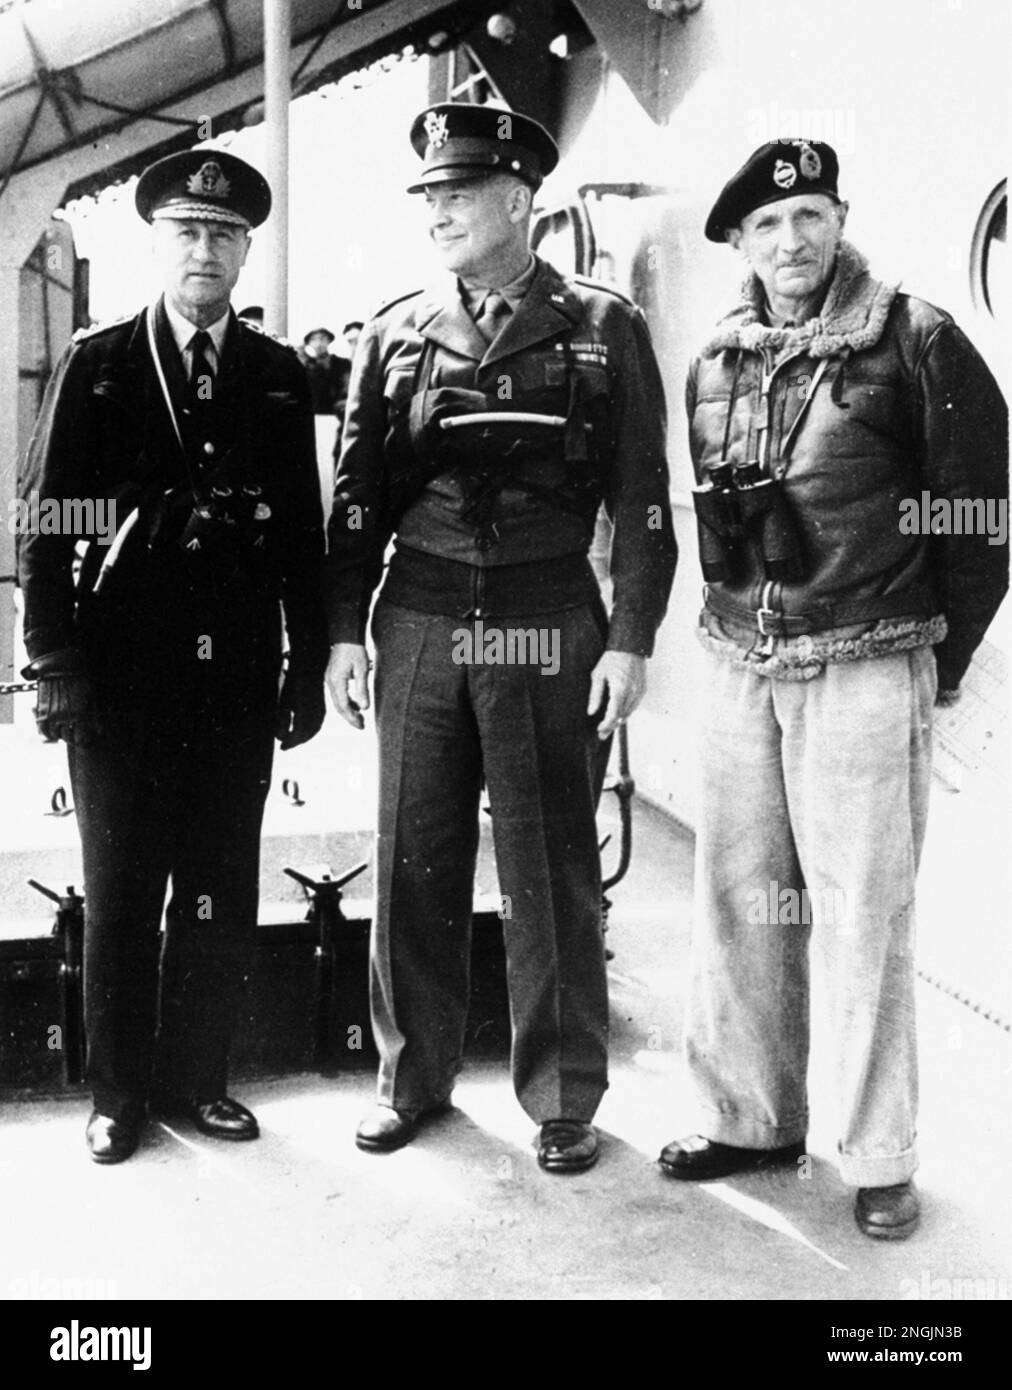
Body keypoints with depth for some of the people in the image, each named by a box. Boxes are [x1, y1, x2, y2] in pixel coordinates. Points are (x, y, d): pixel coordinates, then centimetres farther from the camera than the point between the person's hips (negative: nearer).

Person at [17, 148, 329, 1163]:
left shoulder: (280, 378, 8)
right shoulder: (95, 366, 2)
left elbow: (303, 533, 8)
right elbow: (45, 518, 0)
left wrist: (308, 667, 4)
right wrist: (55, 662, -6)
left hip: (238, 678, 2)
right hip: (121, 672, -2)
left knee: (222, 889, 8)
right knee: (121, 889, 8)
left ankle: (197, 1078, 25)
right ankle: (118, 1093, 22)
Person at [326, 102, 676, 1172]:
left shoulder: (604, 329, 3)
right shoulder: (395, 333, 10)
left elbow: (642, 496, 0)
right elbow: (357, 491, 10)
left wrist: (632, 640, -6)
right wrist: (344, 630, 4)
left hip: (551, 630, -2)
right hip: (420, 624, 3)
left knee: (552, 872, 5)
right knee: (414, 863, 9)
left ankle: (563, 1097, 20)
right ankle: (413, 1074, 26)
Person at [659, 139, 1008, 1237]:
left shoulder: (913, 343, -4)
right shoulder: (715, 365, 10)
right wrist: (742, 622, 12)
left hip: (865, 671, -5)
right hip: (737, 668, 5)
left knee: (861, 915, 0)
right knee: (737, 901, 11)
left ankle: (878, 1159, 14)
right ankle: (748, 1119, 27)